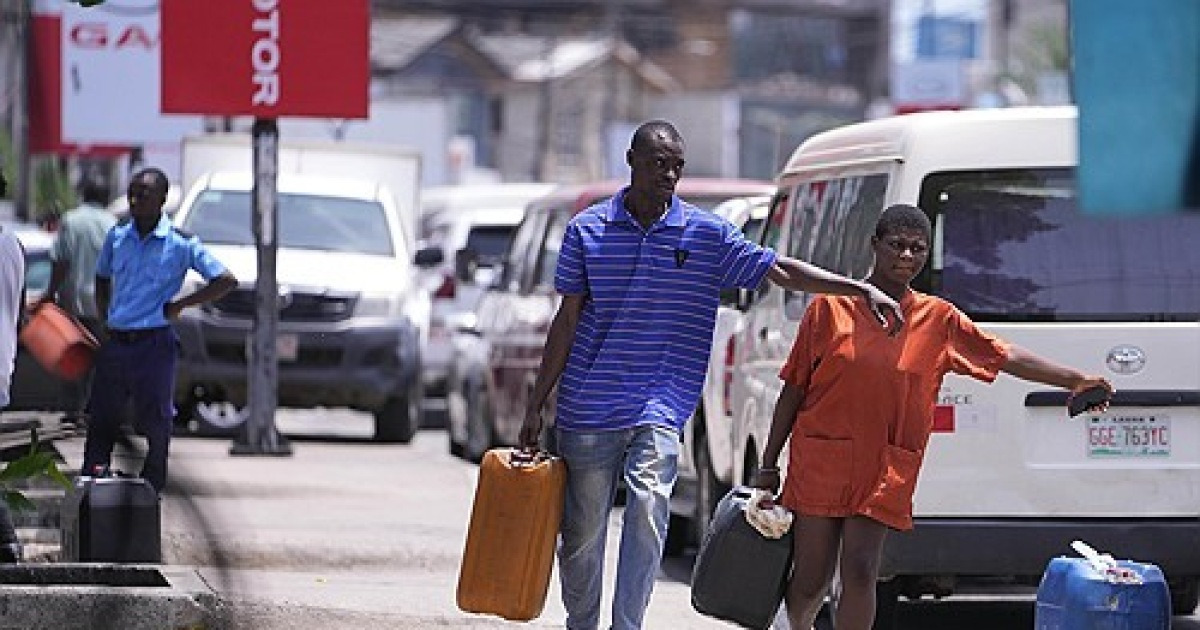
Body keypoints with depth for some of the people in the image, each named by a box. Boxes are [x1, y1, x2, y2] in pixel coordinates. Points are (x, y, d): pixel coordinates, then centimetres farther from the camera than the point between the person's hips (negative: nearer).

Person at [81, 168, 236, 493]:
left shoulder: (181, 243, -7)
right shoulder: (117, 236, 6)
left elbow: (226, 281, -7)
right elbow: (102, 279, 24)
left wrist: (178, 305, -8)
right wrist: (104, 318, 11)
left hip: (154, 344, -4)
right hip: (115, 342, 4)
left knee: (155, 420, 0)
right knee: (101, 417, 9)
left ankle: (152, 486, 12)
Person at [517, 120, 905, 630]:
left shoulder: (707, 234, 3)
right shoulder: (588, 229, 2)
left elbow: (780, 270, 3)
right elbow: (566, 324, 6)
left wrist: (862, 289, -7)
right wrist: (536, 407, 6)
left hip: (658, 409, -1)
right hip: (587, 410, 1)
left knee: (648, 508, -22)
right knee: (582, 531, 6)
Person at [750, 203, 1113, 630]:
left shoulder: (938, 319, 3)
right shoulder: (830, 307, -1)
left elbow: (1006, 356, 2)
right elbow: (793, 390, 3)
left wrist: (1075, 381, -8)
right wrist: (768, 466, 2)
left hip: (885, 468, 1)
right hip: (820, 461, -1)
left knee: (860, 572, -11)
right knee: (811, 579, 3)